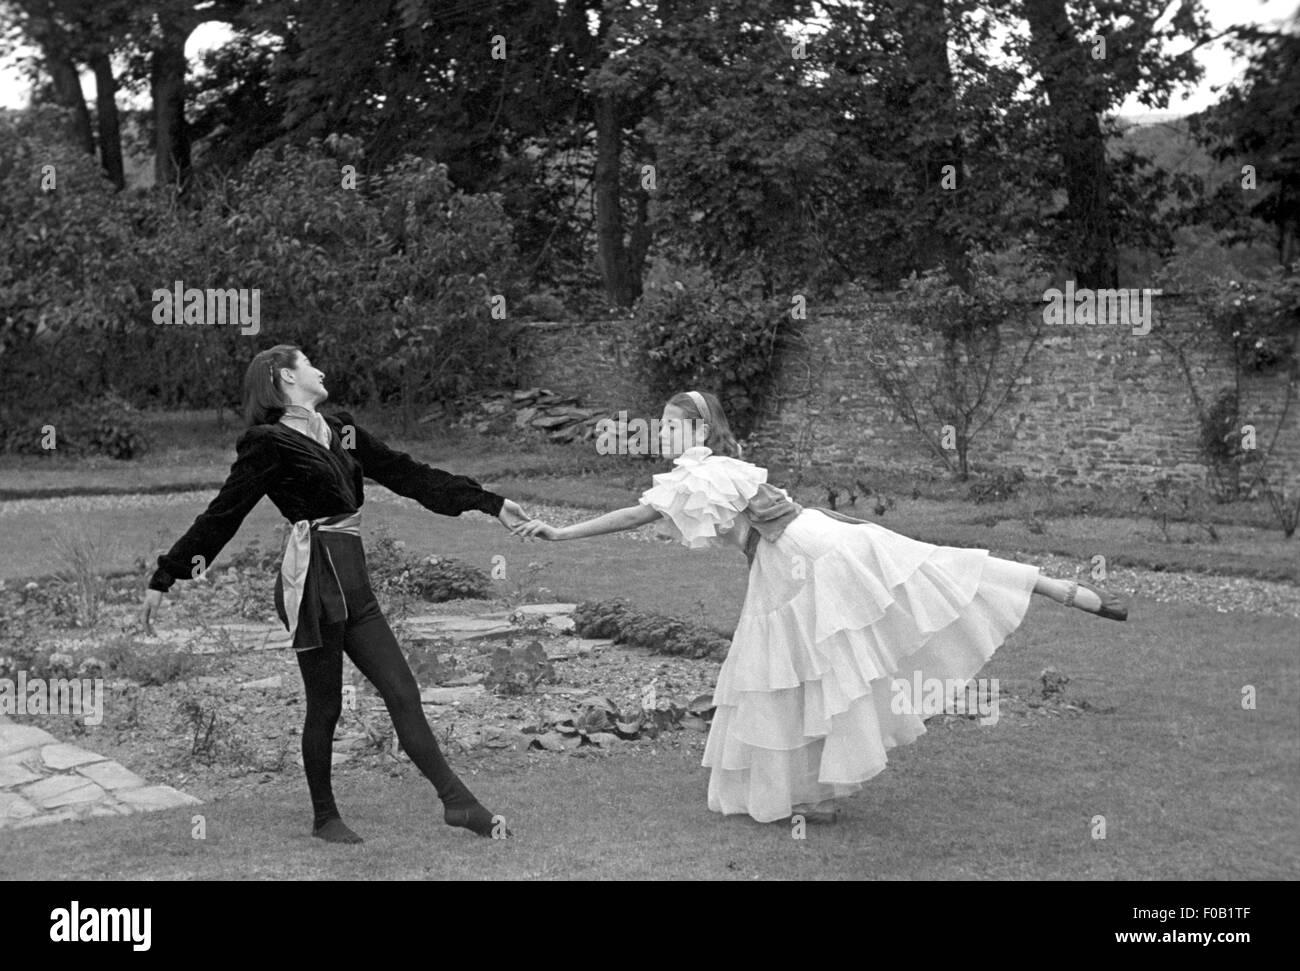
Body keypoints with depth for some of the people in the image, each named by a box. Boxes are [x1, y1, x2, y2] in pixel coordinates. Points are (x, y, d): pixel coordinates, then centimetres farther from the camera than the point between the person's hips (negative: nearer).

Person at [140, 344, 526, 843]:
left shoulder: (342, 431, 15)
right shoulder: (269, 444, -5)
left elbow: (408, 474, 18)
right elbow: (221, 516, -3)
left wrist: (490, 502, 17)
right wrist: (164, 578, -3)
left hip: (354, 584, 7)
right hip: (312, 580, -7)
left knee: (402, 692, 4)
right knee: (325, 706, 3)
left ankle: (458, 801, 5)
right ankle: (324, 817, 20)